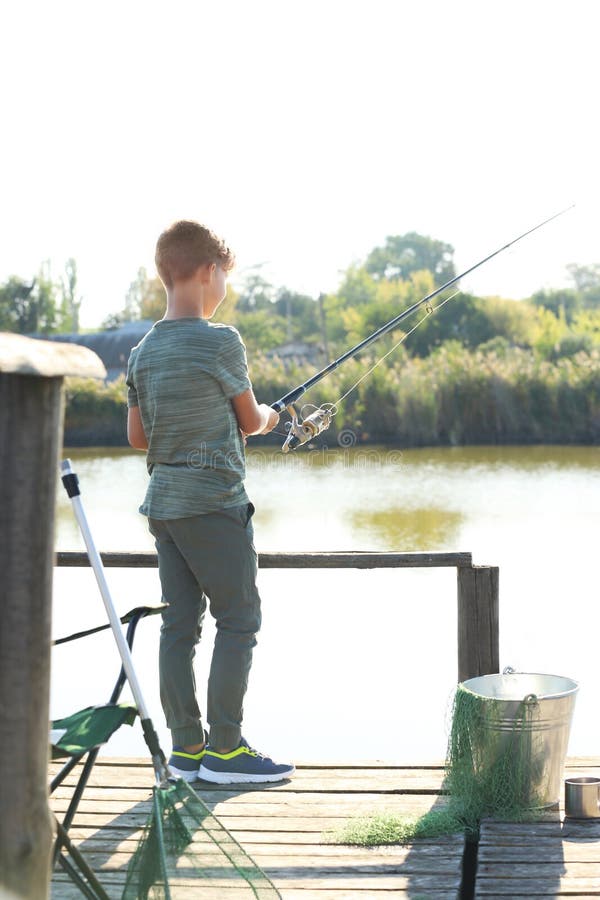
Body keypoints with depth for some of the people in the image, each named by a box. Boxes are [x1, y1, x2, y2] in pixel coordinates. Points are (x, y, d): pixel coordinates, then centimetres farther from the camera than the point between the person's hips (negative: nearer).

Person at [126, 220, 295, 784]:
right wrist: (268, 418, 20)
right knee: (238, 621, 0)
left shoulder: (143, 352, 8)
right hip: (213, 503, -7)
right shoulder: (220, 343, -13)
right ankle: (224, 750, 1)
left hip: (163, 502, 7)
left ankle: (186, 747, 13)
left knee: (179, 625, 8)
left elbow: (137, 435, 12)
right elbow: (249, 421, -1)